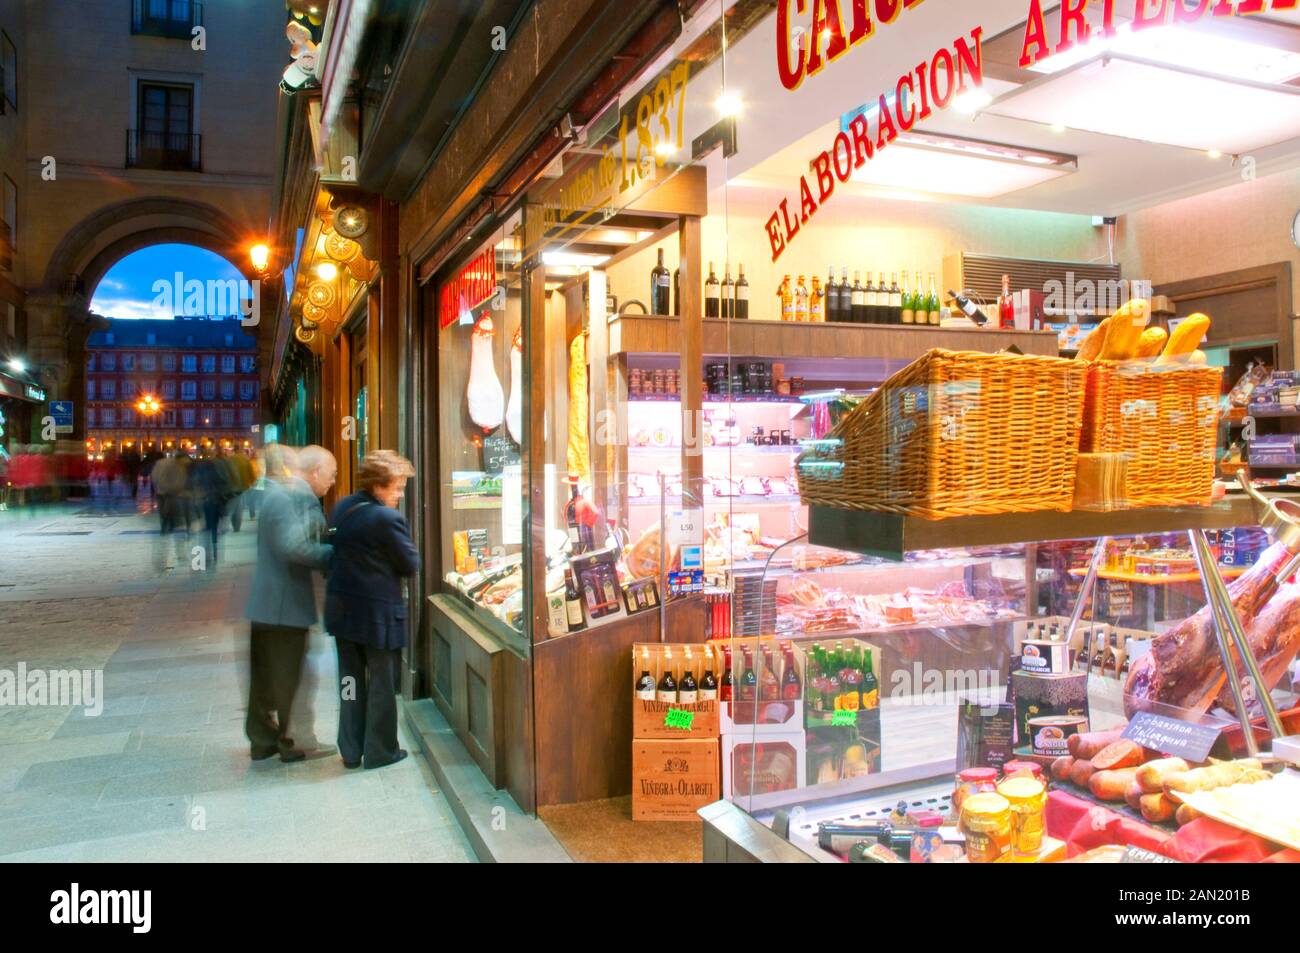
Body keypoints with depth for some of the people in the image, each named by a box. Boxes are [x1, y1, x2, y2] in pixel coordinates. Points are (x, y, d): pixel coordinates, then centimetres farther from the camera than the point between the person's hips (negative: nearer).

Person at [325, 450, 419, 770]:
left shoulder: (343, 508, 4)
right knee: (382, 682, 7)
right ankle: (380, 751, 17)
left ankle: (350, 750, 24)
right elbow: (411, 564, -15)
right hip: (378, 612, -7)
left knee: (351, 678, 16)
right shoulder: (388, 518, -21)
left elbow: (334, 550, 13)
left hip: (341, 607, 7)